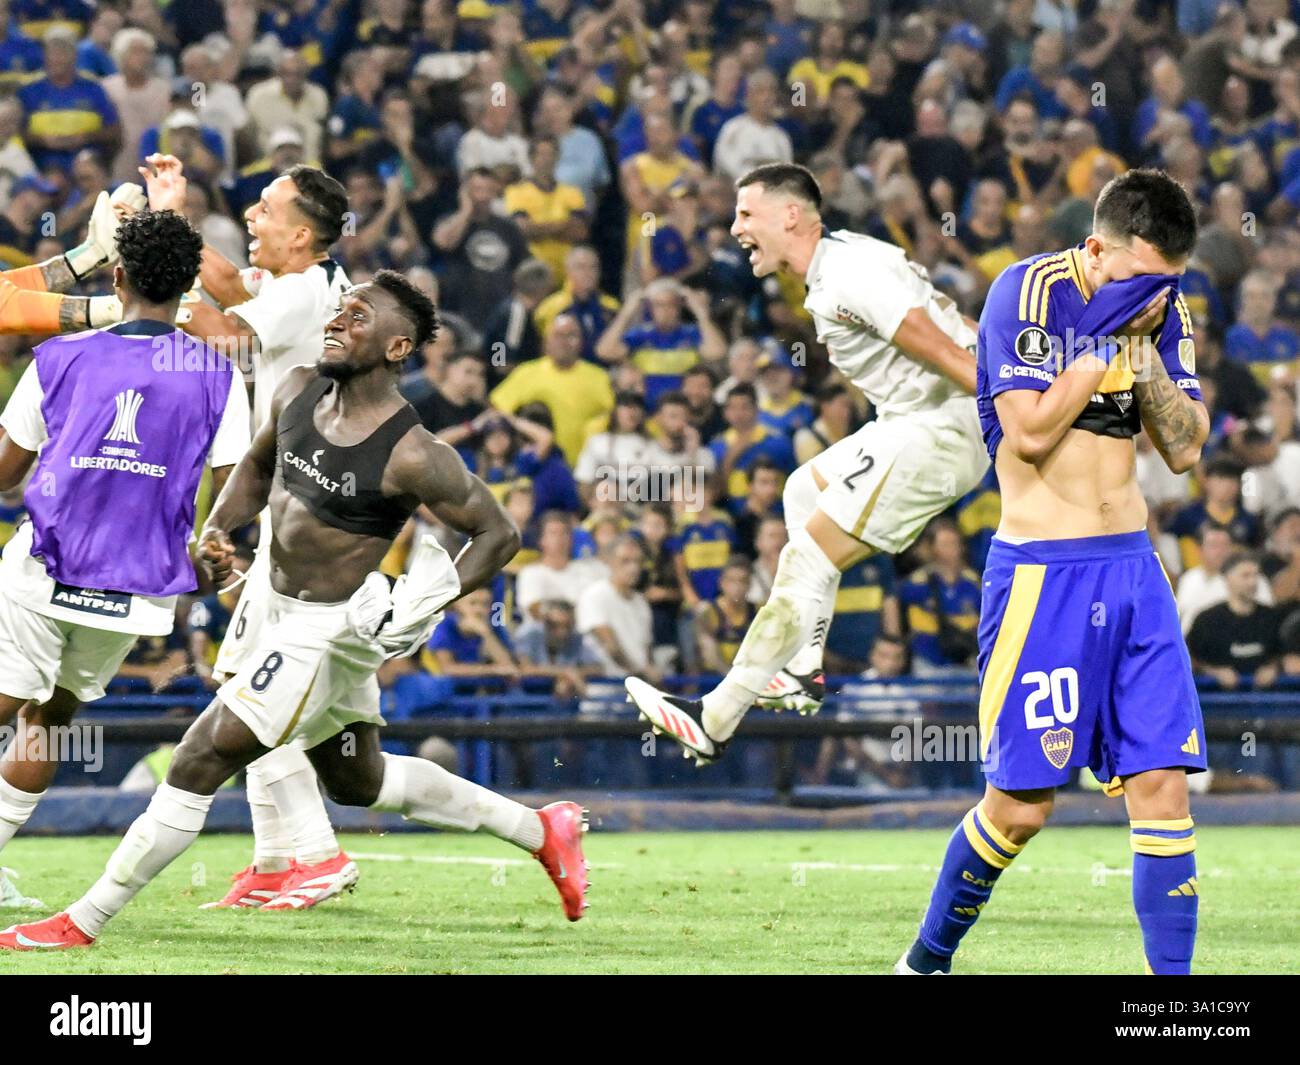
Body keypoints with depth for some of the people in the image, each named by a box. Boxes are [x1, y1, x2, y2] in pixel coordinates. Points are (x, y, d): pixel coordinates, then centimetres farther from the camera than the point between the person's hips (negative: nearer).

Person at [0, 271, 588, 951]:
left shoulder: (411, 456, -23)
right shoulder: (298, 392, -2)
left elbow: (498, 534, -13)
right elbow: (258, 467, 18)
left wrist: (434, 601, -25)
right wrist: (217, 528, 0)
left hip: (332, 631, -10)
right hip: (285, 615, 10)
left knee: (201, 761, -10)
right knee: (358, 781, 25)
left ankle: (84, 921, -2)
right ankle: (539, 830, 37)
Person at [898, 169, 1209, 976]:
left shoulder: (1163, 312, 8)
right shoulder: (1029, 292, -11)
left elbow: (1186, 448, 3)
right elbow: (1030, 432, -19)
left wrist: (1143, 344, -9)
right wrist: (1109, 334, -16)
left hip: (1133, 568, 6)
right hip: (1042, 574, -6)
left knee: (1162, 784, -3)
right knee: (1022, 805, -3)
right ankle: (926, 960, 18)